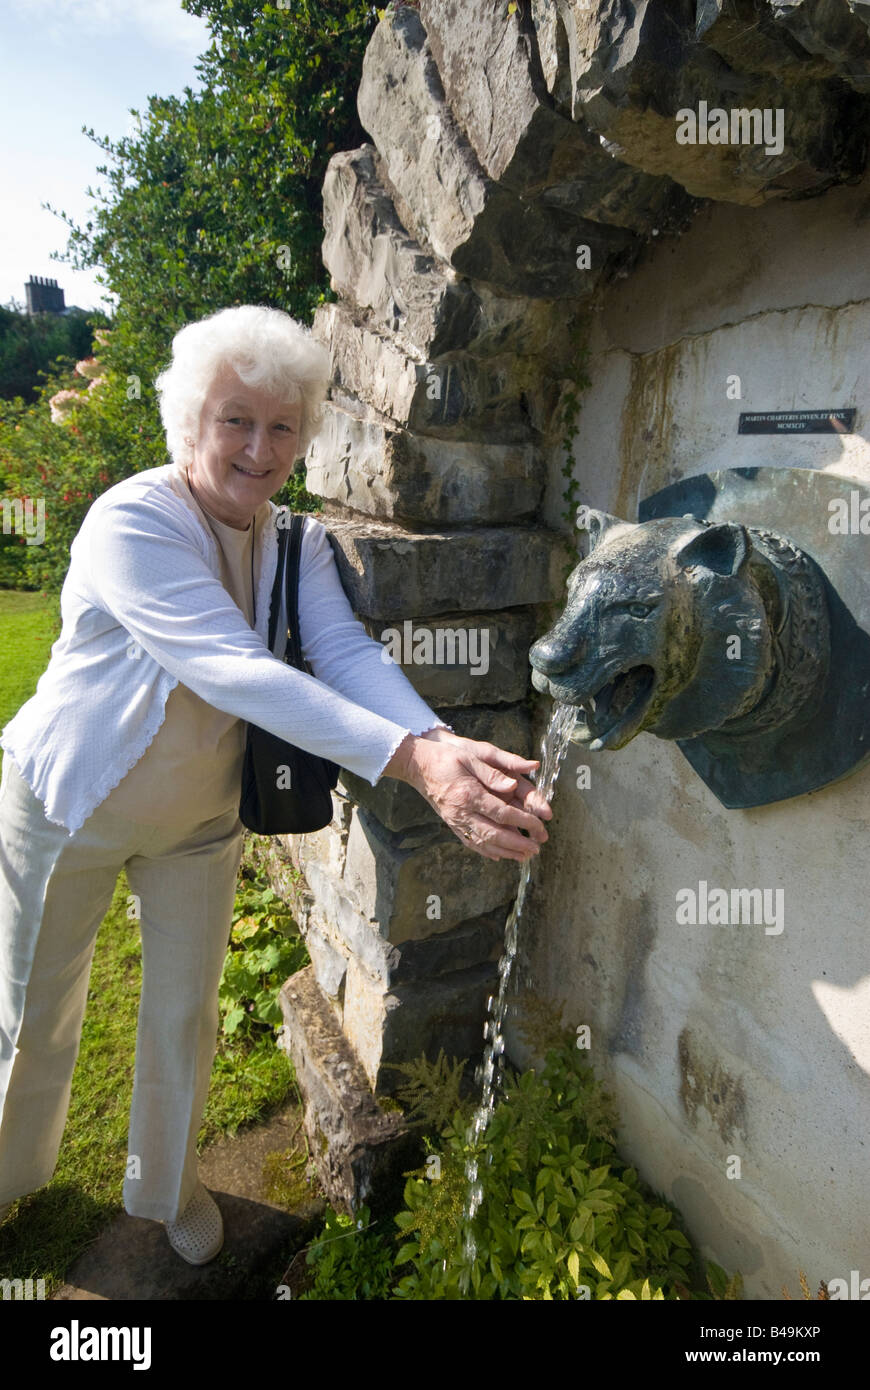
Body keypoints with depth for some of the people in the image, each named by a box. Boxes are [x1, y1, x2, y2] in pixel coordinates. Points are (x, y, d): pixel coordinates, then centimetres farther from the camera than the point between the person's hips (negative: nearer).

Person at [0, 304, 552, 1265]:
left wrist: (445, 744, -44)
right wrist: (413, 761, -49)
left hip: (200, 820, 4)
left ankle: (166, 1187, 46)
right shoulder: (130, 522, -27)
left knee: (185, 1015, 17)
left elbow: (347, 651, -23)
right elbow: (237, 671, -40)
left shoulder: (298, 542, -7)